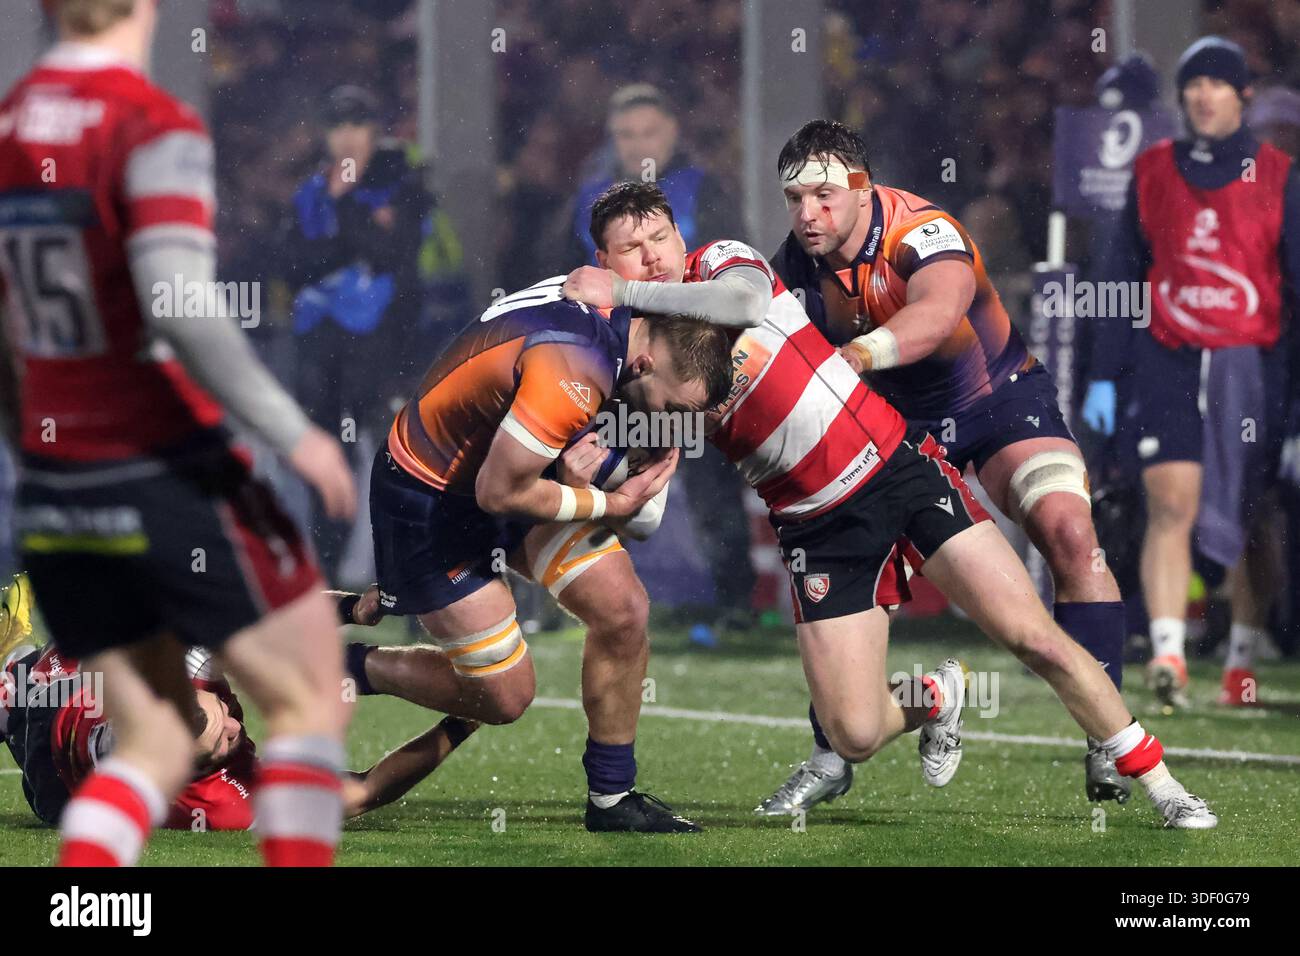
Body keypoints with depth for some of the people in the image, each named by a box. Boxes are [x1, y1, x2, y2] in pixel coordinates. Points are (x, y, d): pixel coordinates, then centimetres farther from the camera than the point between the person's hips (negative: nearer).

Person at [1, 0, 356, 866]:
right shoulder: (156, 127, -13)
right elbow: (179, 304, -24)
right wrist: (290, 433, -18)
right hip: (166, 475, -6)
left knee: (154, 743, 11)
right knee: (310, 700, 7)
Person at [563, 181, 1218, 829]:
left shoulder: (721, 261, -2)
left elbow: (745, 300, -28)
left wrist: (625, 291, -23)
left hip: (898, 464, -2)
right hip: (819, 527, 2)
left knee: (1034, 639, -10)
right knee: (855, 736, -10)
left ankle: (1162, 788, 3)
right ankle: (933, 698, 25)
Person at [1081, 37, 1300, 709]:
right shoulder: (1152, 173, 8)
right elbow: (1121, 276, 12)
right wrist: (1103, 376, 9)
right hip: (1169, 363, 0)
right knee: (1171, 503, -14)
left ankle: (1243, 660, 20)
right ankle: (1167, 656, -20)